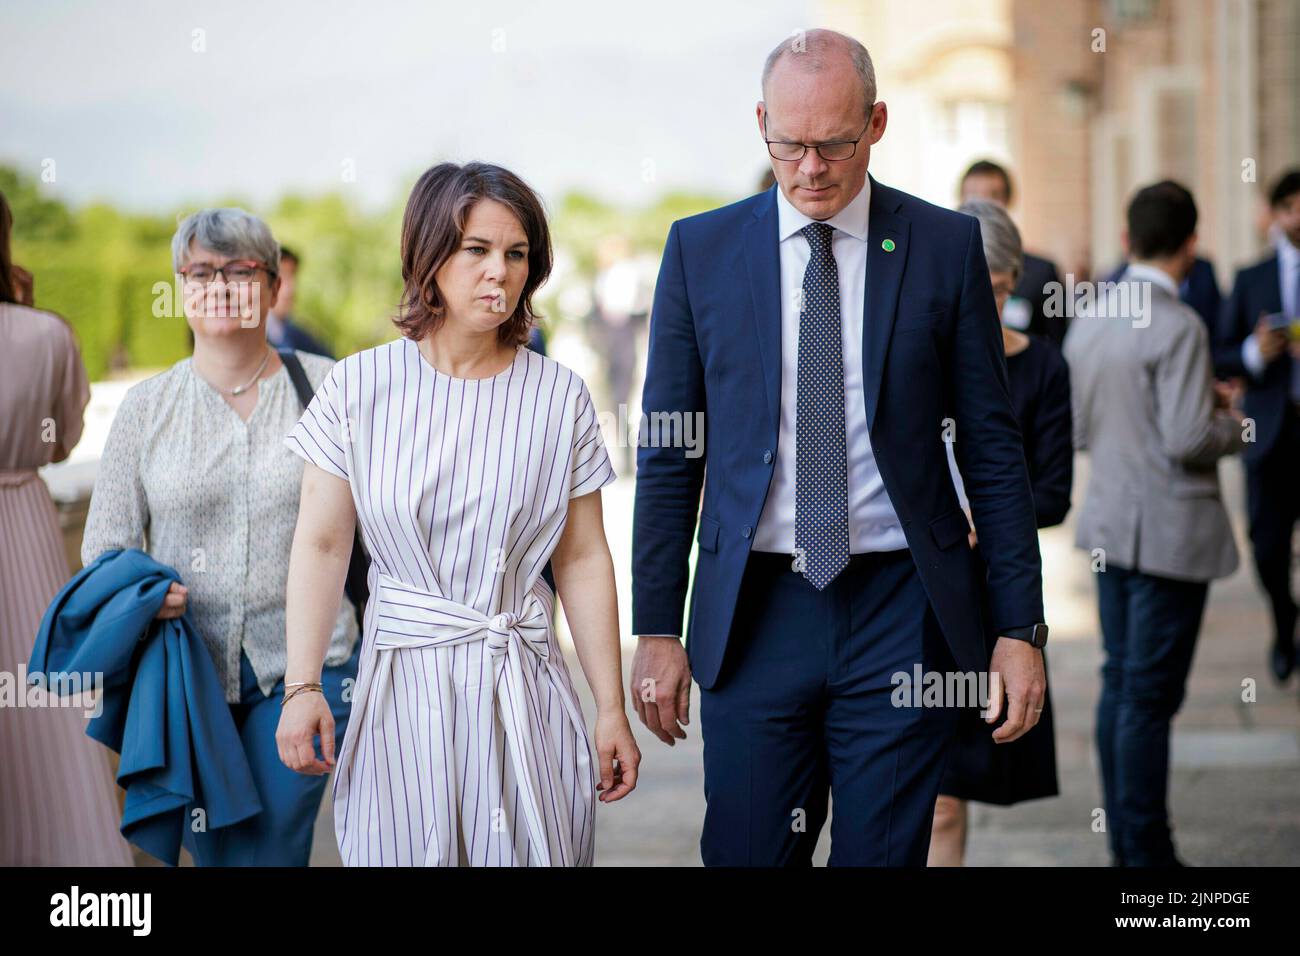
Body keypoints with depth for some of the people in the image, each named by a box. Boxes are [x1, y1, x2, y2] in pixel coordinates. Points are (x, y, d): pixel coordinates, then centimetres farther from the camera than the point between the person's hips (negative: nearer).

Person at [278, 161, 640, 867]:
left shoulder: (559, 397, 2)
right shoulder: (359, 387, -1)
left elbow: (583, 561, 3)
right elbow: (321, 545, -1)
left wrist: (612, 709, 3)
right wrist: (303, 687, -9)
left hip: (522, 692, 1)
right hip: (402, 683, -1)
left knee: (530, 854, 2)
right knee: (406, 850, 2)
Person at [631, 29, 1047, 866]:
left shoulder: (945, 246, 2)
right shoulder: (701, 250, 4)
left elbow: (992, 445, 4)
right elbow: (669, 455, 6)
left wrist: (1020, 626, 0)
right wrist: (657, 629, 2)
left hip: (900, 613, 0)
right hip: (755, 612, 1)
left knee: (887, 854, 5)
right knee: (746, 854, 0)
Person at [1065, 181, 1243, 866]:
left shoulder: (1088, 320, 6)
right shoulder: (1178, 328, -17)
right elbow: (1188, 441, -21)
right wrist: (1231, 428, -3)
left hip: (1110, 524, 8)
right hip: (1171, 531, -8)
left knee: (1120, 684, 13)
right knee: (1150, 695, -2)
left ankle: (1124, 842, 20)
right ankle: (1146, 853, 4)